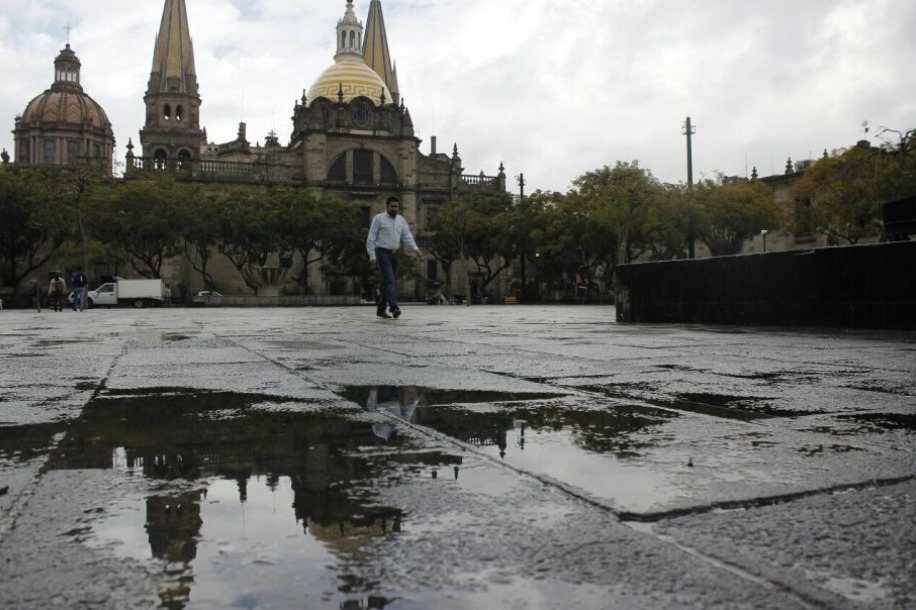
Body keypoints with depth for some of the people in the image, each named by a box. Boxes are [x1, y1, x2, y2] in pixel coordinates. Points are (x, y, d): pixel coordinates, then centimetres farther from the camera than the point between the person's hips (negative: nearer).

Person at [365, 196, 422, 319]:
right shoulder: (379, 218, -2)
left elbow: (407, 236, 6)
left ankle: (381, 309, 17)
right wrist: (372, 255, -10)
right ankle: (394, 307, -27)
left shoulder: (401, 220, 13)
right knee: (389, 280, -18)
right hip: (383, 253, -6)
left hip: (394, 254, 6)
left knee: (388, 281, 9)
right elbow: (371, 237, -4)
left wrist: (415, 248, -10)